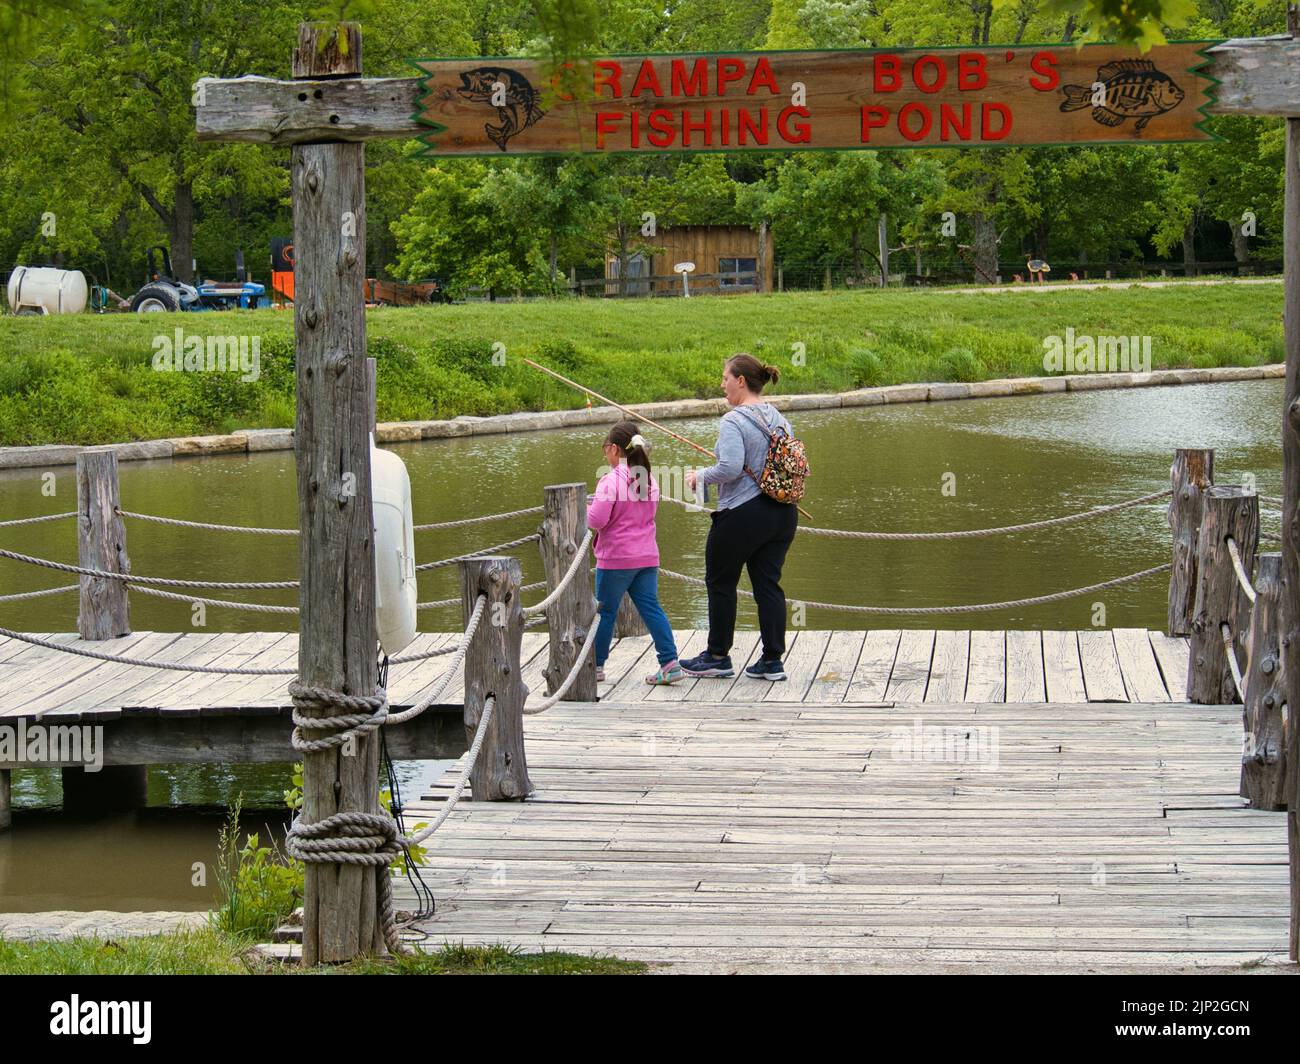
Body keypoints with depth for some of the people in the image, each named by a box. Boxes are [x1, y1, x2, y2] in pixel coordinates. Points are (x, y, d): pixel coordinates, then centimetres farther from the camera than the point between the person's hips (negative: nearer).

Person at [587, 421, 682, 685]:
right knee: (651, 608, 5)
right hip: (647, 556, 6)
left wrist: (584, 509, 3)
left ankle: (596, 665, 17)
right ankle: (670, 662, -5)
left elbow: (596, 520, -19)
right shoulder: (649, 480, 8)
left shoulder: (611, 480, -15)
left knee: (605, 611, 7)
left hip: (616, 557, -6)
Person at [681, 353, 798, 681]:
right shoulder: (780, 420, 10)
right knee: (768, 583, 9)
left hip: (742, 516, -7)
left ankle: (718, 657, 16)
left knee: (720, 582, 8)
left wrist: (700, 476, -7)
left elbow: (730, 468, -24)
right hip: (783, 514, 7)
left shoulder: (733, 422, -15)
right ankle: (772, 661, 7)